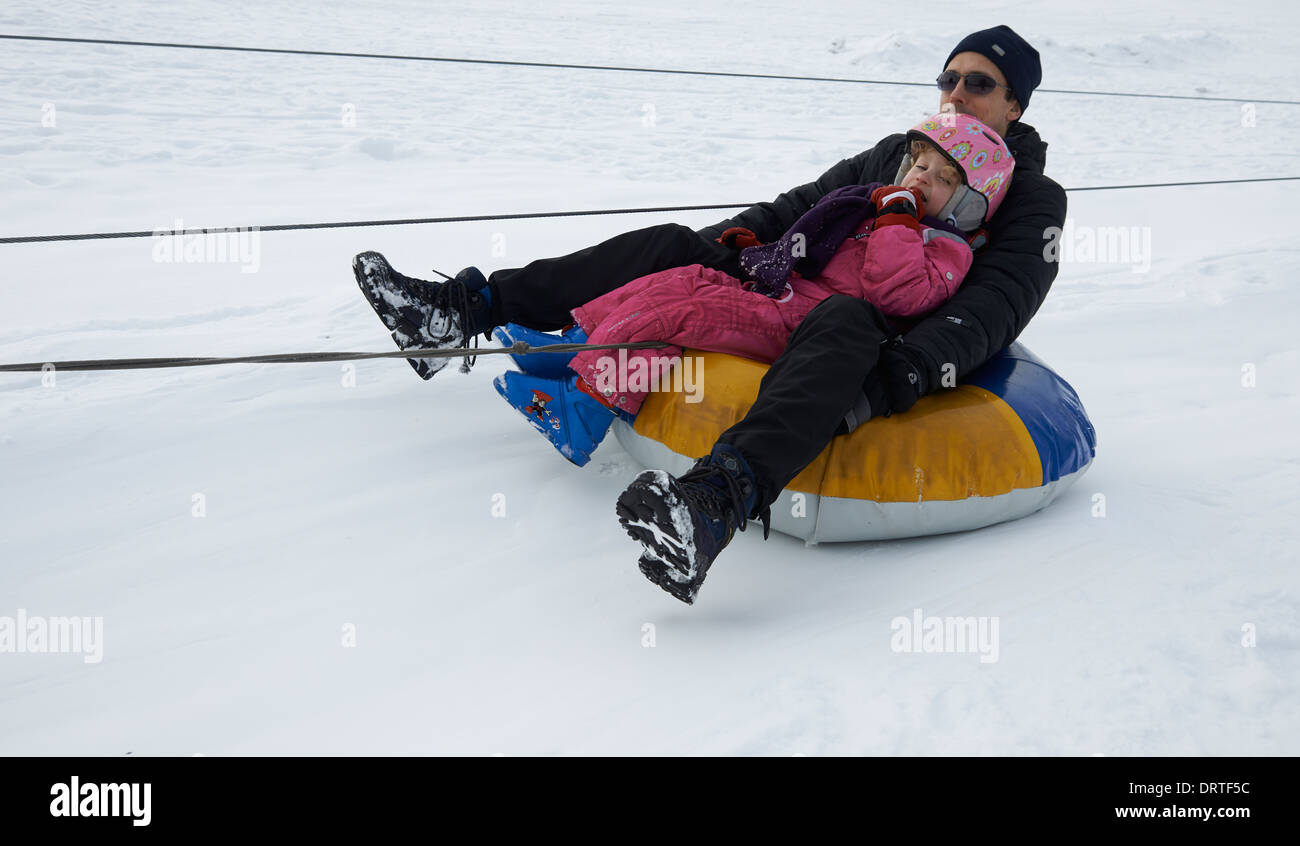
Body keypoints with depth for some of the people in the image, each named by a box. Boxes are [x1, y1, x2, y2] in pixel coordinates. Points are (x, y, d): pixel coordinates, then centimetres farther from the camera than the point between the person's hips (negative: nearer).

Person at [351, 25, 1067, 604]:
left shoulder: (1032, 201, 4)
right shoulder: (894, 154, 23)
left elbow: (996, 305, -13)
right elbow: (800, 206, 24)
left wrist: (921, 359, -32)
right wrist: (734, 238, 3)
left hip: (888, 351, -6)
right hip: (798, 308, 7)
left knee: (844, 323, -42)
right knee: (673, 247, -7)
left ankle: (717, 501, -68)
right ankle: (462, 311, -10)